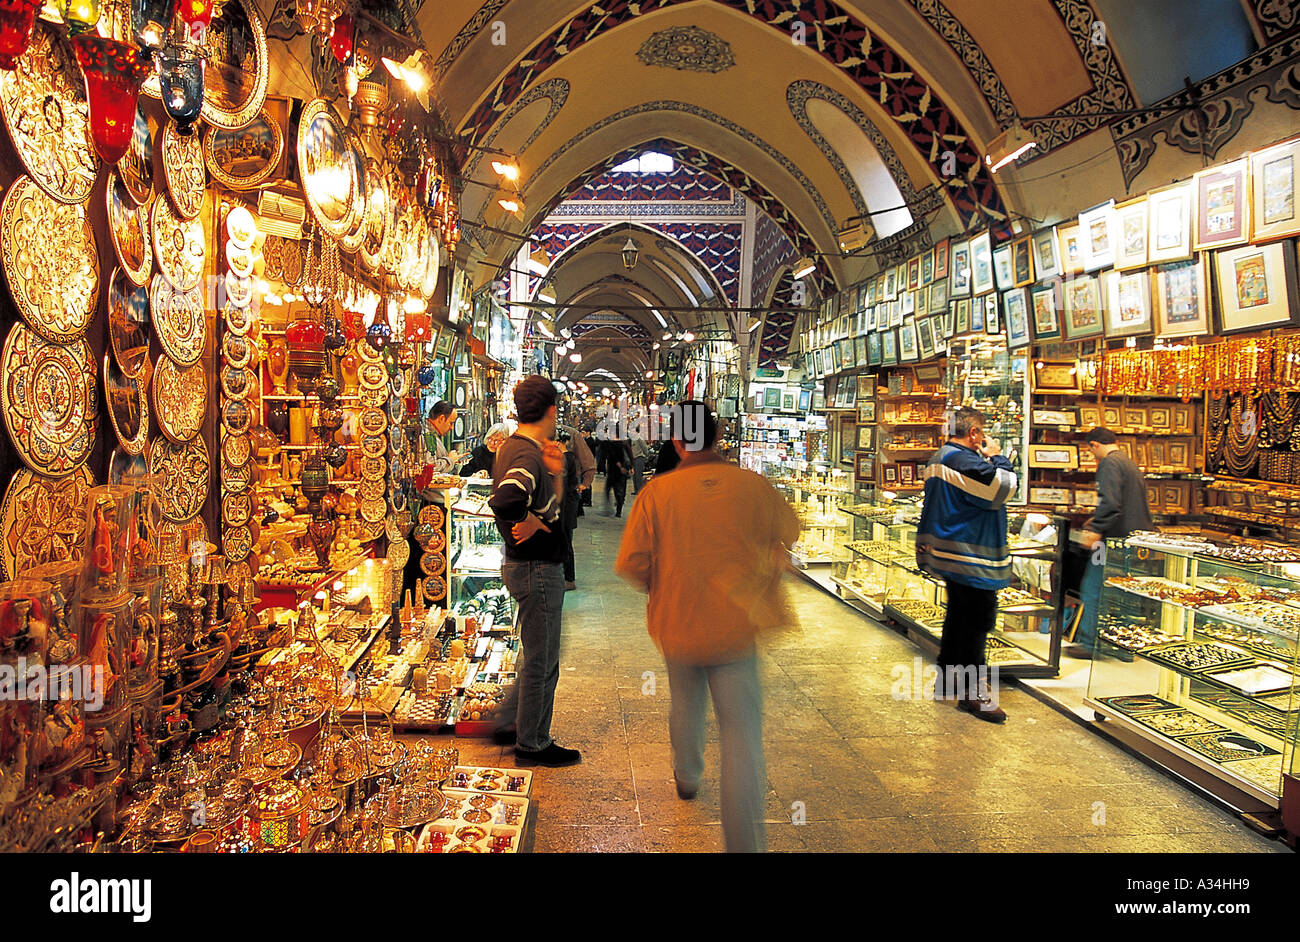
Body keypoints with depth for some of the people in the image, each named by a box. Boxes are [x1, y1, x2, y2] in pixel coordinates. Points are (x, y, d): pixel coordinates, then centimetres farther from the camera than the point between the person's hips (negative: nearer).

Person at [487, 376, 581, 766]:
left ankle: (508, 722, 35)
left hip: (528, 567, 10)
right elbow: (504, 501, -41)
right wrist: (531, 523, -23)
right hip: (537, 569, -10)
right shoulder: (528, 456, -22)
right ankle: (532, 745, 19)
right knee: (540, 663, 5)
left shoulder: (513, 447, 10)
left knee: (537, 657, 23)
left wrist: (556, 473, 1)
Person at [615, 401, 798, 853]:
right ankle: (746, 841, -1)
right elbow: (789, 533, 7)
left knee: (686, 704, 27)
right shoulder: (753, 485, -8)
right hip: (736, 626, -1)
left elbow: (630, 564, -10)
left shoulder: (656, 492, -10)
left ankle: (687, 777, 53)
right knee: (742, 734, 2)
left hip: (678, 625, 2)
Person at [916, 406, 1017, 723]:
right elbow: (1003, 489, -19)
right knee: (978, 621, -4)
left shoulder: (939, 457, 15)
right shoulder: (966, 462, -20)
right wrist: (997, 457, -7)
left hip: (948, 553, 11)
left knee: (958, 616, 18)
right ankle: (973, 691, 2)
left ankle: (947, 679, 26)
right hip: (971, 559, -11)